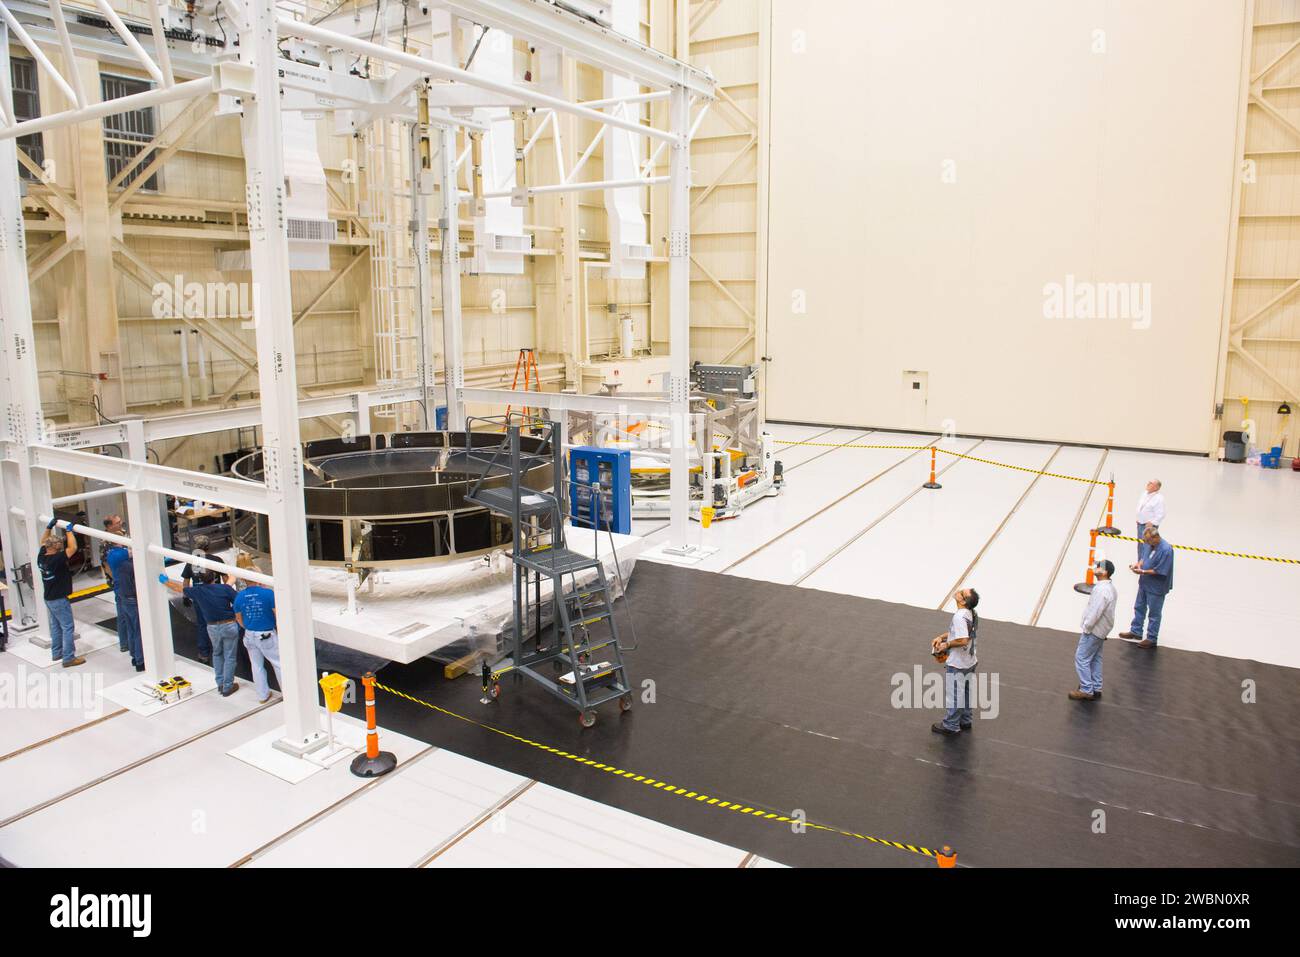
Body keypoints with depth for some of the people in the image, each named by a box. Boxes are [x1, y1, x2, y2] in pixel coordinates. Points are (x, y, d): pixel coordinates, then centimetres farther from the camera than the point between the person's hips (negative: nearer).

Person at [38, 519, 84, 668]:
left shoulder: (41, 557, -1)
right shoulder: (56, 560, -26)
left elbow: (43, 542, 16)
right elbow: (73, 548, -30)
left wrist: (49, 526, 15)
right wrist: (69, 530, -20)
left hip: (49, 598, 9)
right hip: (59, 600, -9)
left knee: (55, 626, 20)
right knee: (68, 628, -4)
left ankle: (56, 653, 30)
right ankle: (69, 658, -3)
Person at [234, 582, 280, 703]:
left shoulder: (239, 597, -4)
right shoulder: (268, 593, -19)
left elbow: (239, 618, 8)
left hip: (250, 635, 4)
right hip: (267, 635, -4)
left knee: (257, 666, 16)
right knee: (278, 663, 9)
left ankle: (263, 695, 25)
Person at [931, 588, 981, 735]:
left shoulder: (959, 617, -28)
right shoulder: (971, 613, 1)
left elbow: (963, 640, -33)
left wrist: (946, 645, -18)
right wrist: (941, 637, 6)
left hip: (957, 664, -9)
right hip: (969, 661, 9)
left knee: (954, 694, 7)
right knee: (966, 692, 21)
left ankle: (951, 726, 20)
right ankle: (965, 721, 36)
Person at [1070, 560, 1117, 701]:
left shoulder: (1102, 590, -27)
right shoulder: (1109, 587, 5)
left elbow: (1095, 612, -27)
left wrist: (1086, 628, -14)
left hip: (1093, 630, -10)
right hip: (1101, 629, 10)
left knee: (1081, 658, -1)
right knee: (1095, 659, 18)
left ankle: (1086, 690, 5)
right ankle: (1096, 689, 27)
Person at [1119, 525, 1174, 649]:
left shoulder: (1166, 550, -27)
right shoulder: (1151, 544, -3)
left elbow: (1161, 571, -26)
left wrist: (1143, 572, -25)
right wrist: (1139, 563, -7)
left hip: (1156, 588, -8)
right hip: (1144, 583, 8)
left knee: (1154, 613, 7)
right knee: (1139, 608, 21)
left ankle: (1151, 639, 20)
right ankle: (1136, 632, 37)